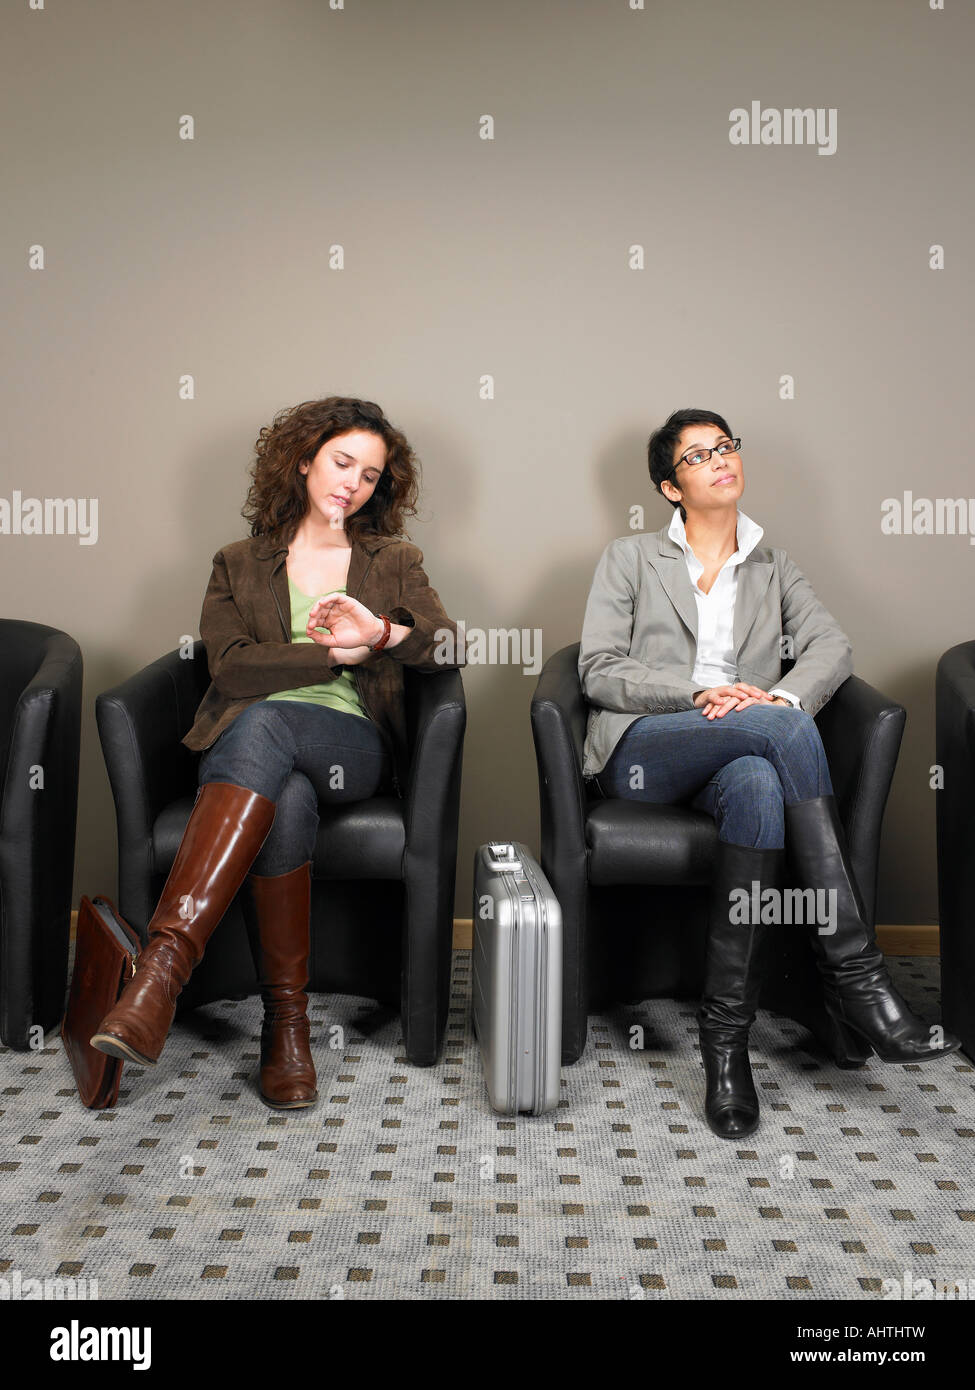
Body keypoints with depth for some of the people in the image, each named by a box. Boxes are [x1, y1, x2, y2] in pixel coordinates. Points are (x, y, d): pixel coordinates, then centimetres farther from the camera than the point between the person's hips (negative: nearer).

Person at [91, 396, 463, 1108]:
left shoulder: (394, 562, 22)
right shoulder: (239, 564, 19)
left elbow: (450, 647, 4)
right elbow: (230, 668, 1)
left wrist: (380, 633, -16)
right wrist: (337, 653, -7)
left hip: (353, 747, 0)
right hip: (245, 743, 1)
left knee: (261, 726, -37)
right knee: (286, 803, -38)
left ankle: (163, 962, -46)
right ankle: (287, 1022, -33)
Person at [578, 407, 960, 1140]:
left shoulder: (775, 570, 25)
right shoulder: (629, 558, 17)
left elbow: (833, 647, 6)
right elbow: (599, 672, 3)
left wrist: (782, 696, -18)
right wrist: (699, 695, -13)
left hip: (748, 755, 2)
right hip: (644, 749, -2)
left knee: (759, 788, -39)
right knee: (785, 729, -34)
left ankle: (727, 1036, -35)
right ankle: (856, 976, -36)